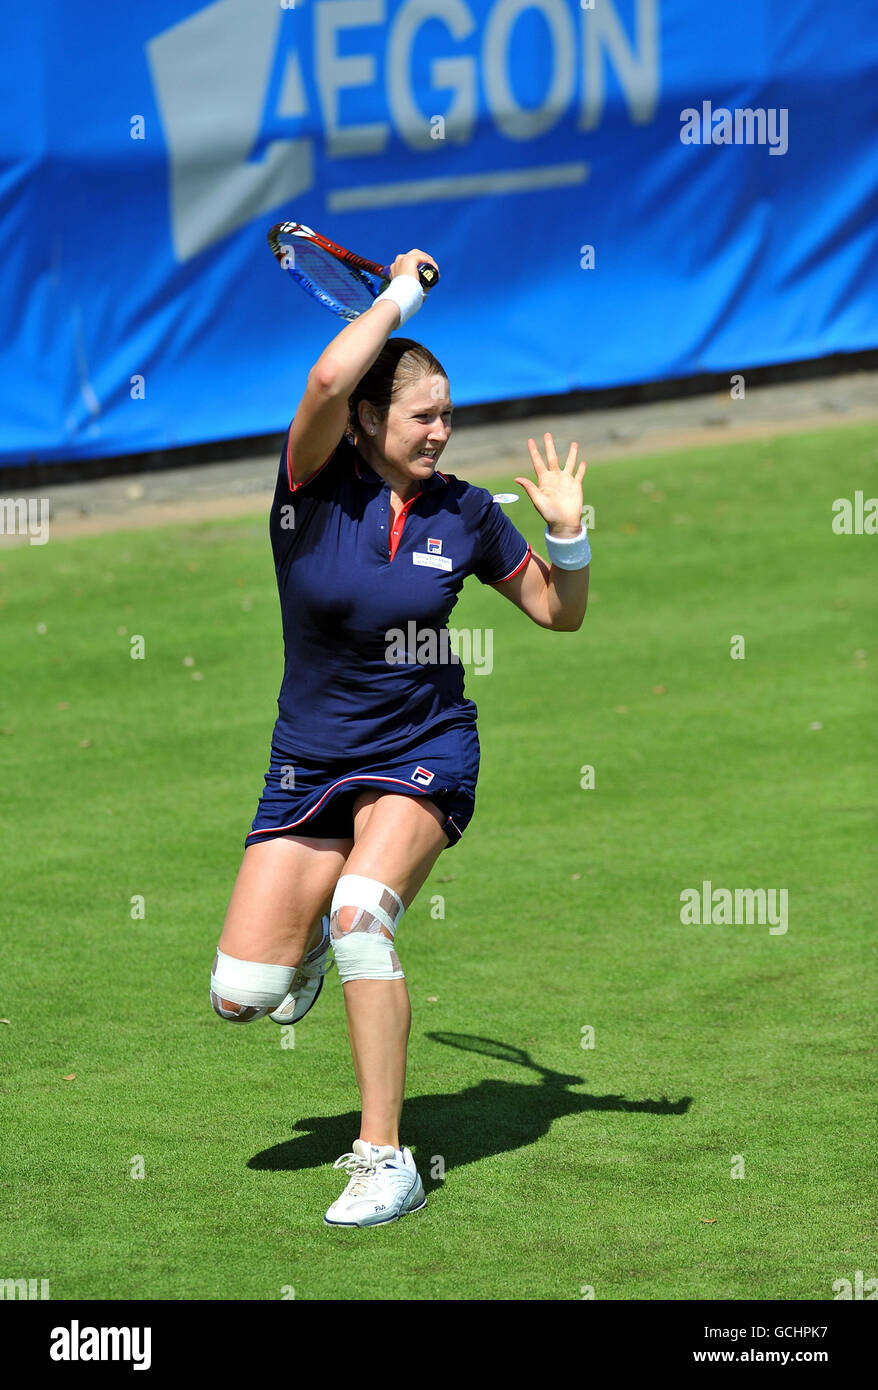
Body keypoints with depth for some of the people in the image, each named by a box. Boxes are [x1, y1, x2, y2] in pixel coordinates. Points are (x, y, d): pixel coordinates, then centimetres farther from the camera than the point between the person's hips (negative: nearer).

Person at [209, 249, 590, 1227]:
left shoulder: (465, 513, -3)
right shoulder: (316, 486, -10)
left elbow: (560, 613, 9)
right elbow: (328, 382, -31)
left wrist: (568, 531, -10)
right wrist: (402, 295, -18)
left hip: (424, 752, -1)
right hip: (309, 763, 1)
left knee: (360, 906, -32)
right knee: (241, 997, -8)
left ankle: (385, 1162, -25)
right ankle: (310, 938, 32)